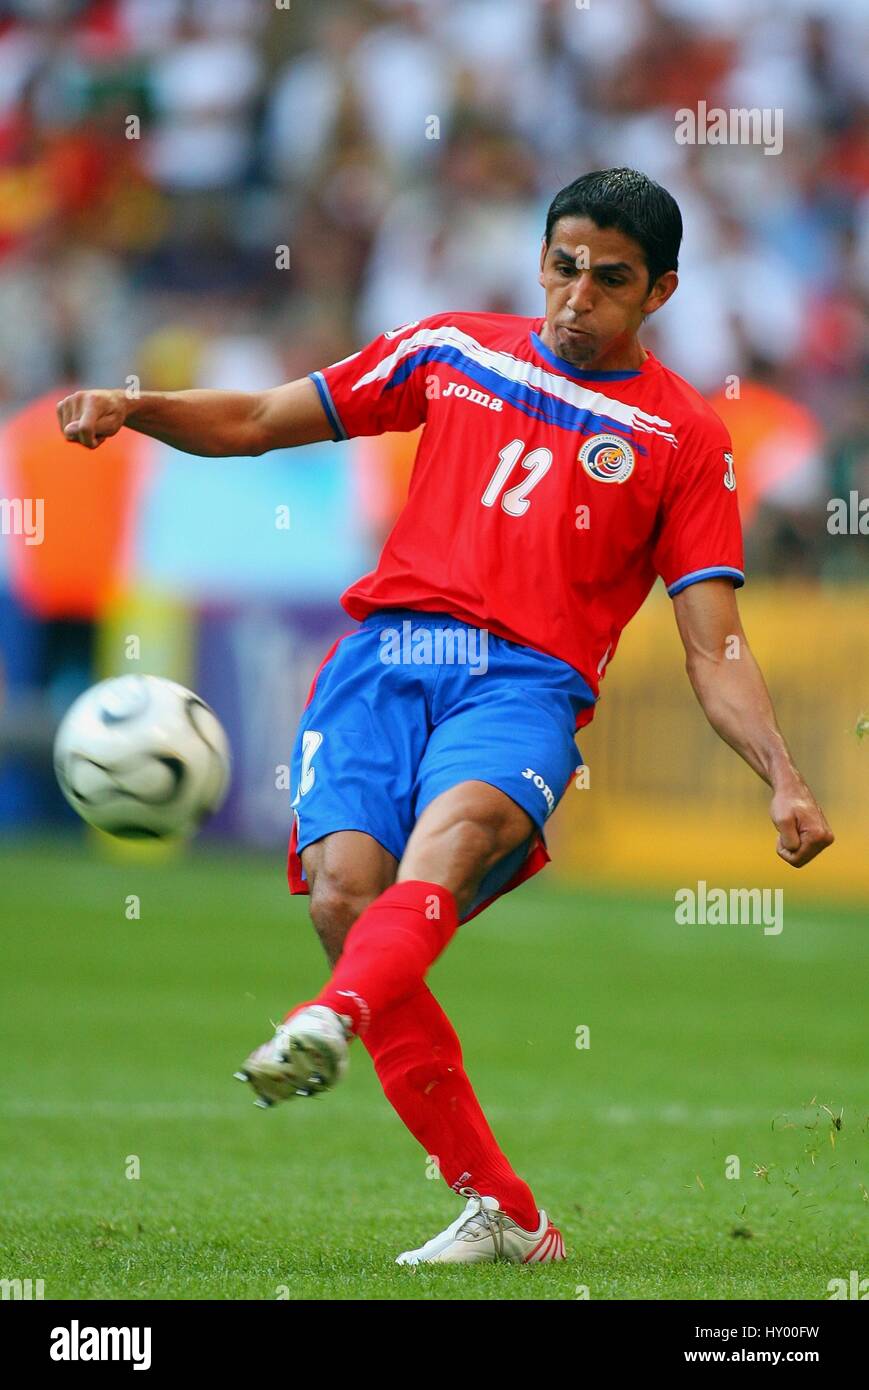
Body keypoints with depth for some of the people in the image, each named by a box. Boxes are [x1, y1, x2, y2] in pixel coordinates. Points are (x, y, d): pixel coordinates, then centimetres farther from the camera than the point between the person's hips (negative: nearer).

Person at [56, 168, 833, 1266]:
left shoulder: (684, 439, 13)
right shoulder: (455, 350, 20)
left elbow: (715, 653, 8)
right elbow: (257, 422, 24)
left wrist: (784, 782, -8)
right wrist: (133, 407, 6)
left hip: (525, 681, -2)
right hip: (386, 651, 2)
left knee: (460, 821, -36)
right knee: (343, 887, -22)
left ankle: (329, 1024, -64)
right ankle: (499, 1213, -16)